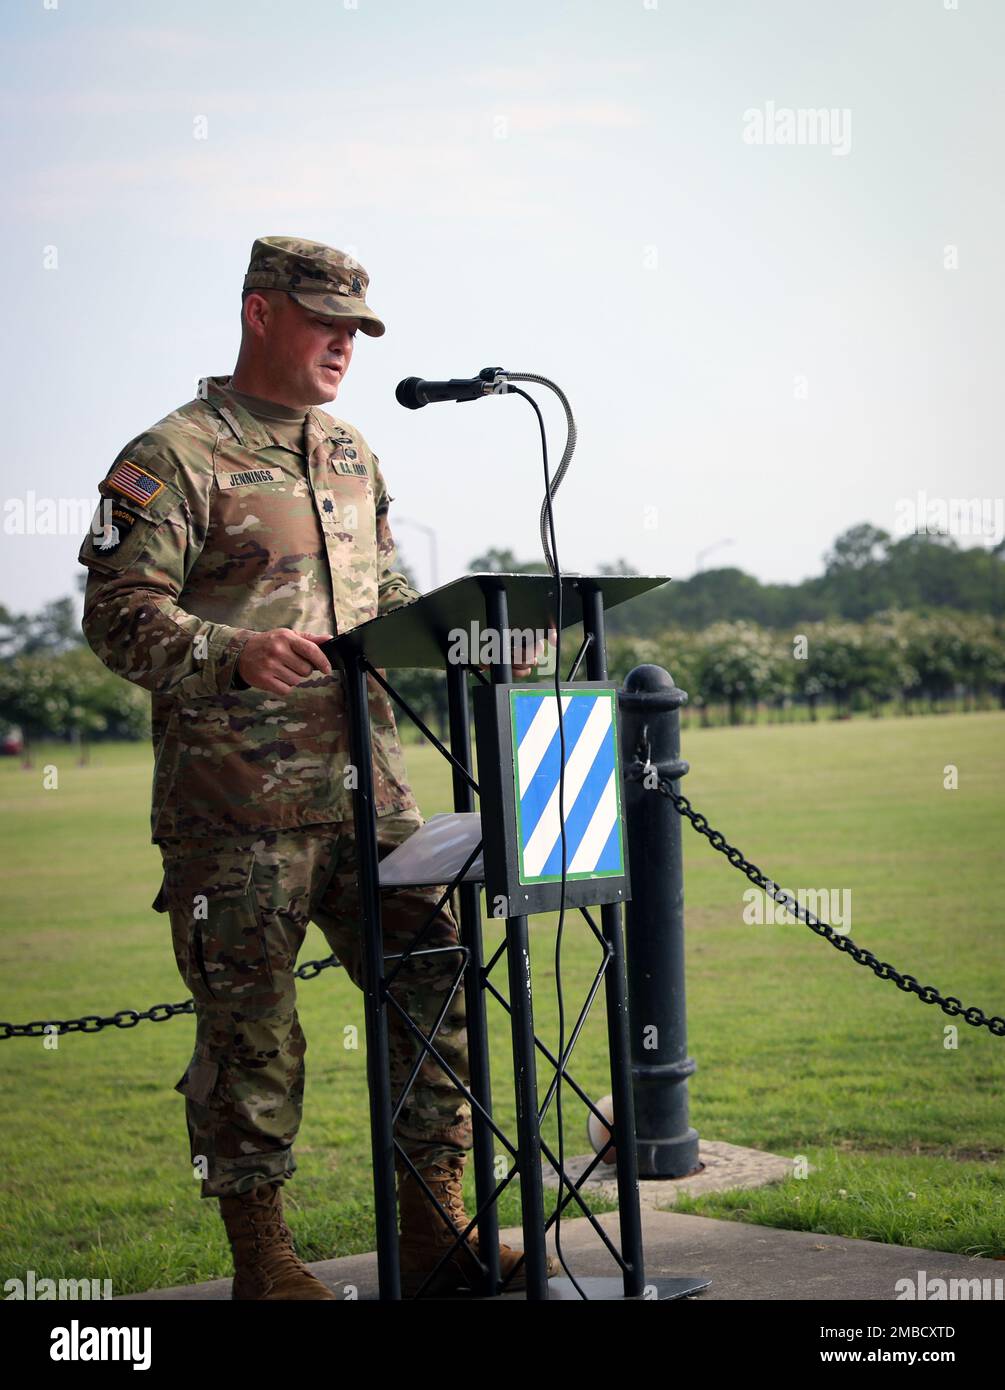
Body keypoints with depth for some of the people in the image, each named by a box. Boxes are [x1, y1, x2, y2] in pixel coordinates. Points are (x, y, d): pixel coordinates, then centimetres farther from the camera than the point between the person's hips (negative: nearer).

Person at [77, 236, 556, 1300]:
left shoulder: (349, 454, 18)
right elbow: (120, 616, -13)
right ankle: (261, 1258, 12)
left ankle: (434, 1234, 15)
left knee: (433, 985, 5)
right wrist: (237, 654, -28)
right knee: (250, 1029, 0)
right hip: (235, 802, -7)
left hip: (365, 784, 7)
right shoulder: (175, 458, -6)